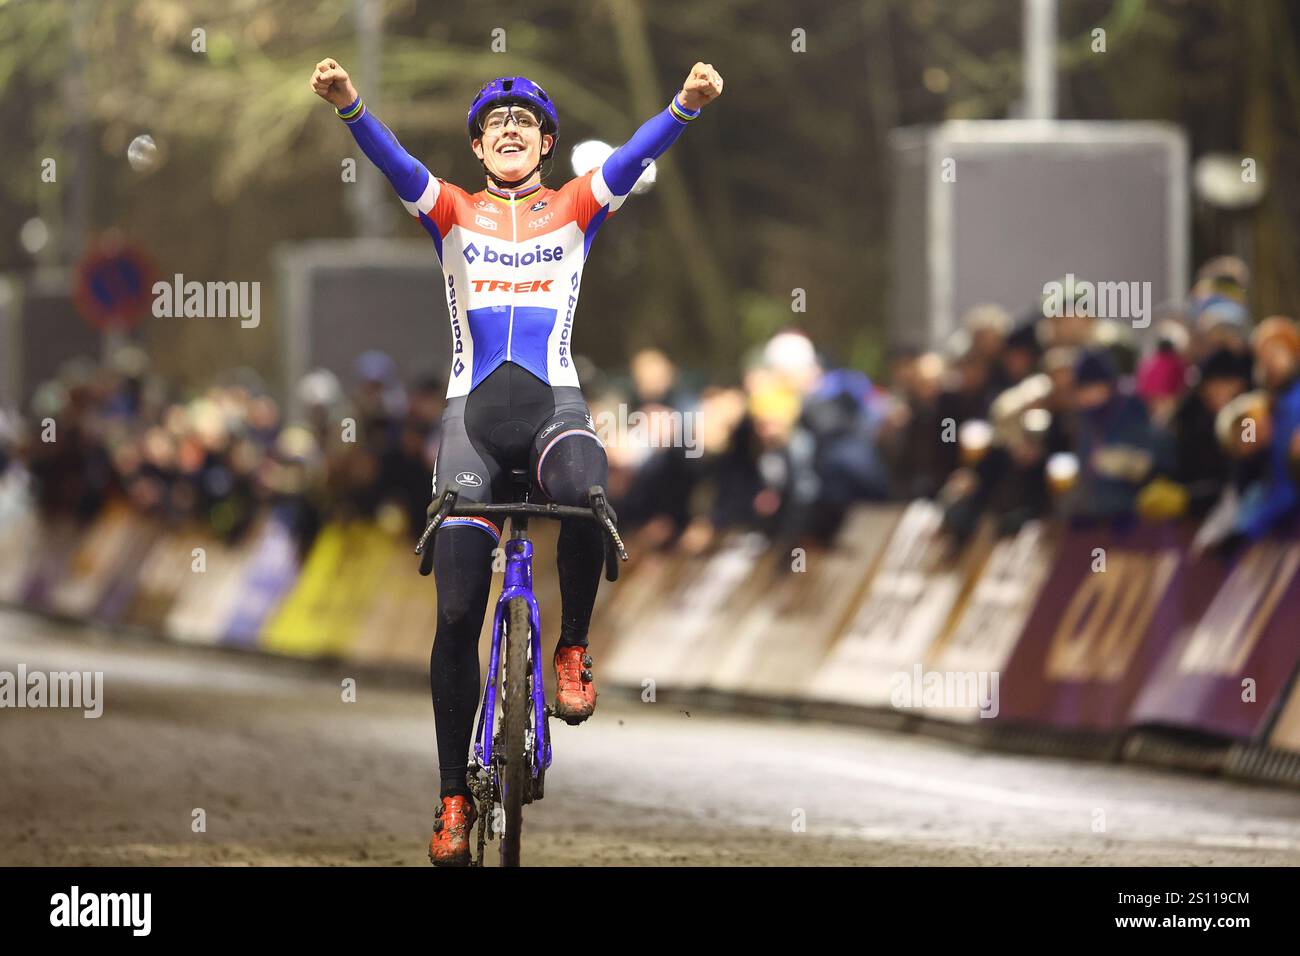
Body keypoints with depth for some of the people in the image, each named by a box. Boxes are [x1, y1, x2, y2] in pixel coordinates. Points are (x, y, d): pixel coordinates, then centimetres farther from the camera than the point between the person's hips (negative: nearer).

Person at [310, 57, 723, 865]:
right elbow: (394, 162, -6)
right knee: (457, 613, -5)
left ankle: (573, 648, -10)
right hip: (474, 410, 1)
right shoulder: (452, 211, 12)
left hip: (553, 404, -1)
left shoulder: (576, 208, 11)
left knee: (583, 496, -38)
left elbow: (636, 156, -6)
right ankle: (455, 799, 3)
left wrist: (689, 103, -25)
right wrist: (348, 105, -27)